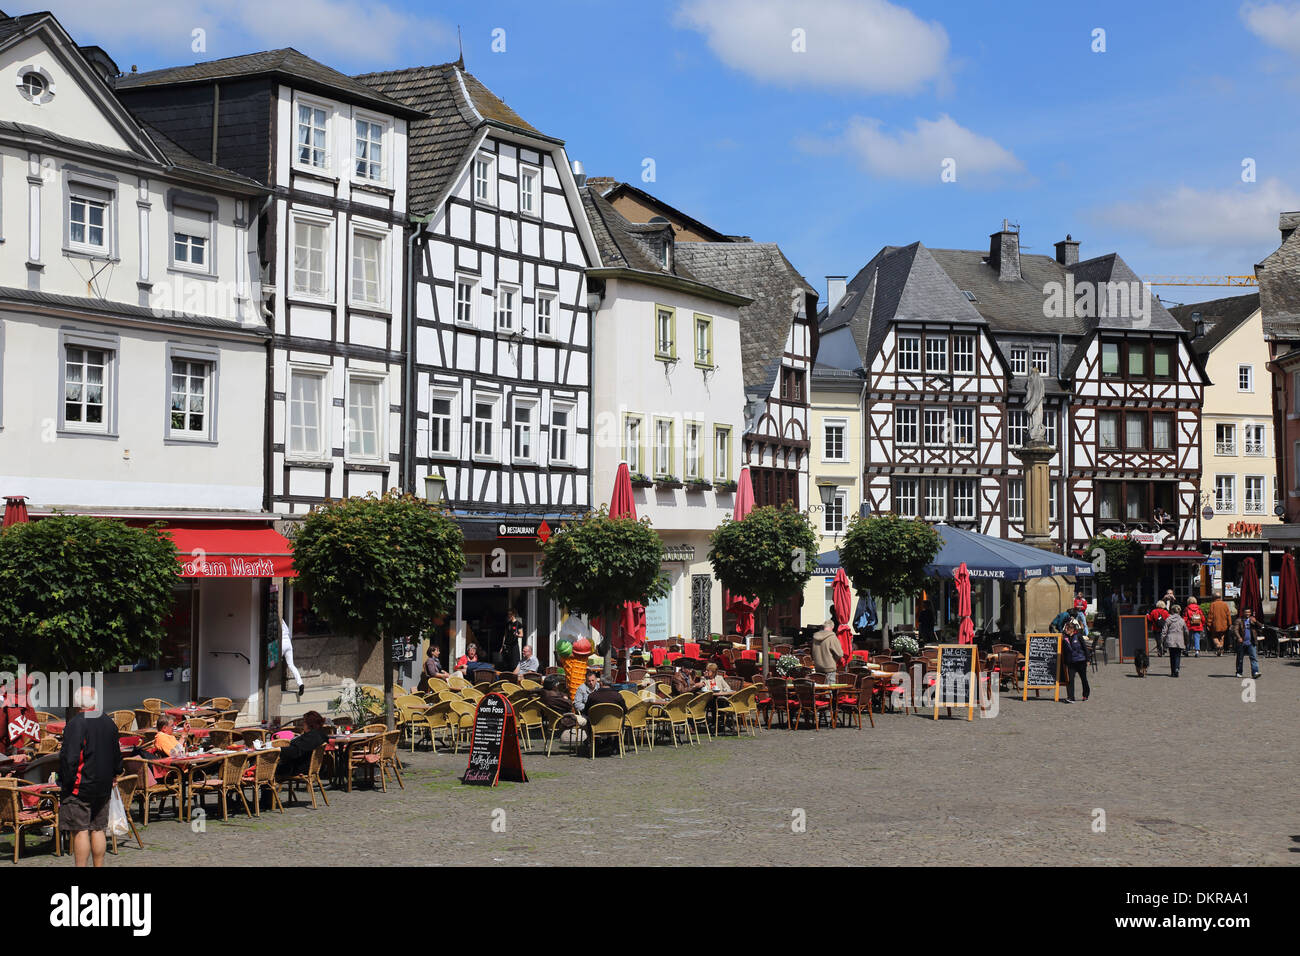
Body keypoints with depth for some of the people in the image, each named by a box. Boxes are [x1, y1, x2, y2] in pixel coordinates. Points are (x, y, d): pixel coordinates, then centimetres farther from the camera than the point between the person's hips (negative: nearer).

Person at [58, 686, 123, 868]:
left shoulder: (76, 723, -15)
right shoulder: (109, 723, 7)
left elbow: (69, 757, -19)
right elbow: (117, 755, 19)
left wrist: (64, 782, -11)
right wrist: (114, 774, 33)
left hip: (80, 786, -7)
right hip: (103, 787, 7)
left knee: (80, 831, -4)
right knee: (98, 829, 12)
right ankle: (99, 866, 15)